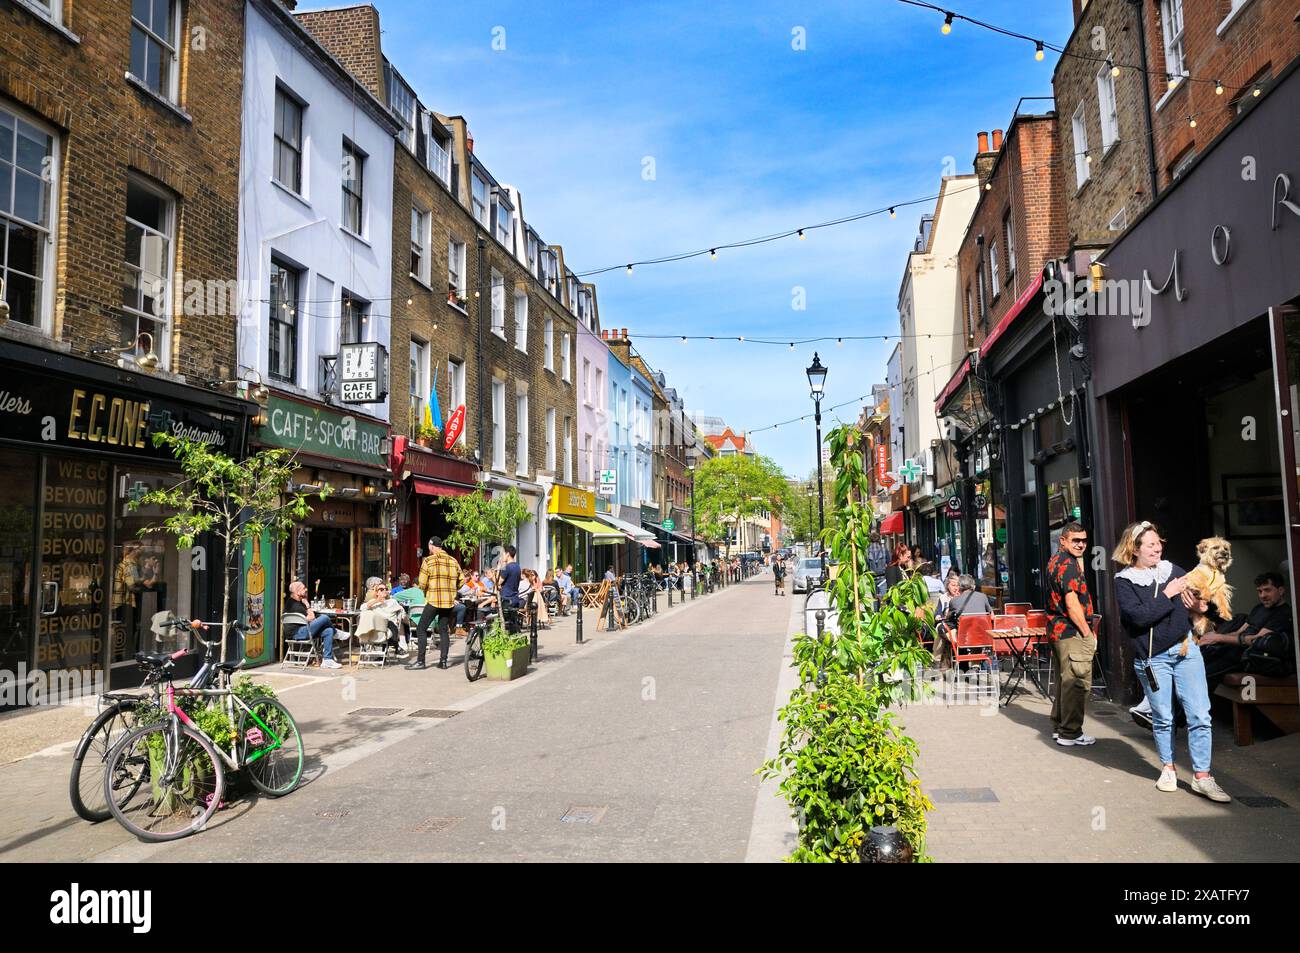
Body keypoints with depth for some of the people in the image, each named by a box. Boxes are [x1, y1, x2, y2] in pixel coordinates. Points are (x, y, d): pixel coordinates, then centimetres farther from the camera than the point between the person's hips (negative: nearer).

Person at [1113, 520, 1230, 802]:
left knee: (1199, 715, -2)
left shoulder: (1172, 570, 5)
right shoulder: (1125, 581, -5)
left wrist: (1203, 606, -8)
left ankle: (1202, 776, 7)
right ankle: (1168, 768, 29)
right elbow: (1139, 616, -19)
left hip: (1186, 650, 3)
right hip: (1152, 658, -2)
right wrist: (1168, 595, -16)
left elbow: (1208, 604, 15)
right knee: (1163, 718, 10)